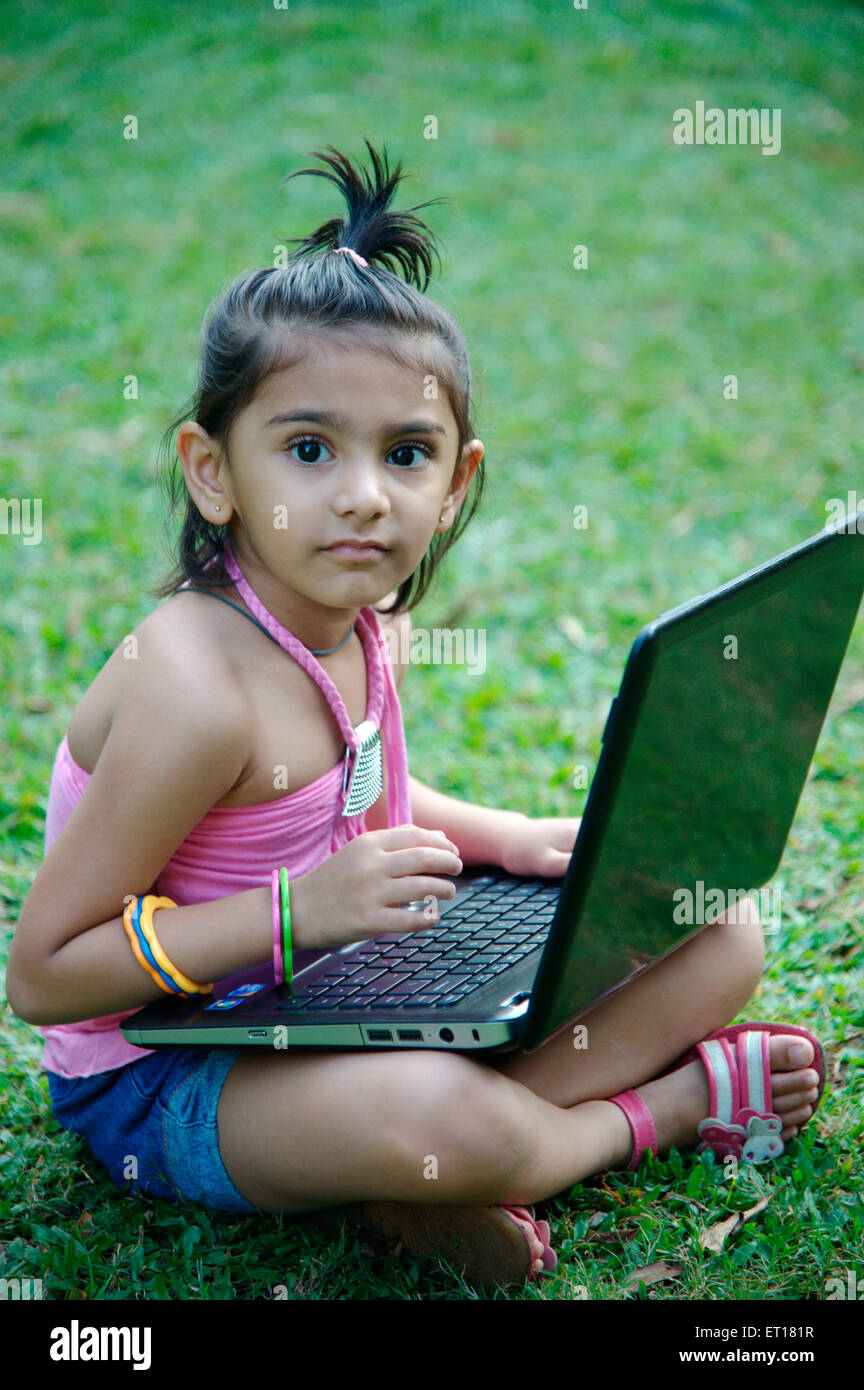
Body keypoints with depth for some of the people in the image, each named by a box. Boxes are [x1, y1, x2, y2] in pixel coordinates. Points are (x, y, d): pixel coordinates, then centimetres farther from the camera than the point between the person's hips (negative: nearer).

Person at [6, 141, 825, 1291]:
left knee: (719, 933, 4)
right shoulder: (196, 686, -28)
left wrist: (510, 839, 0)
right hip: (162, 1076, -8)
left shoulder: (365, 626, -3)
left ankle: (423, 1180, -11)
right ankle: (670, 1102, -7)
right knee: (433, 1116, -41)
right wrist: (297, 911, -31)